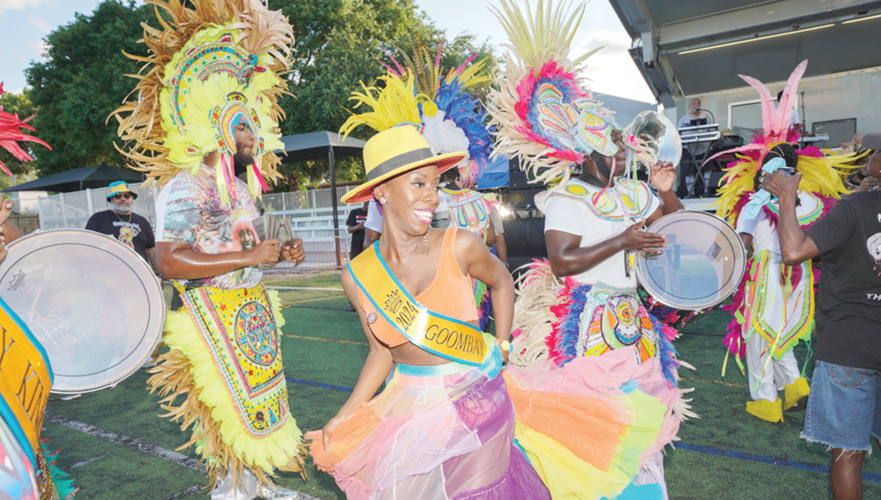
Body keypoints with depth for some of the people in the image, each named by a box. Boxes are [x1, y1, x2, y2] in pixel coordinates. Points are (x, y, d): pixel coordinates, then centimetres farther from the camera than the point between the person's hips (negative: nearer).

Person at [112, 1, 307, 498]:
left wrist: (281, 253, 7)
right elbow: (170, 260, -28)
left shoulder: (242, 187, 14)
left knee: (260, 397, 15)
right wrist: (250, 257, -28)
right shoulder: (185, 187, -16)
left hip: (252, 310, 9)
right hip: (213, 315, -9)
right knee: (231, 405, 0)